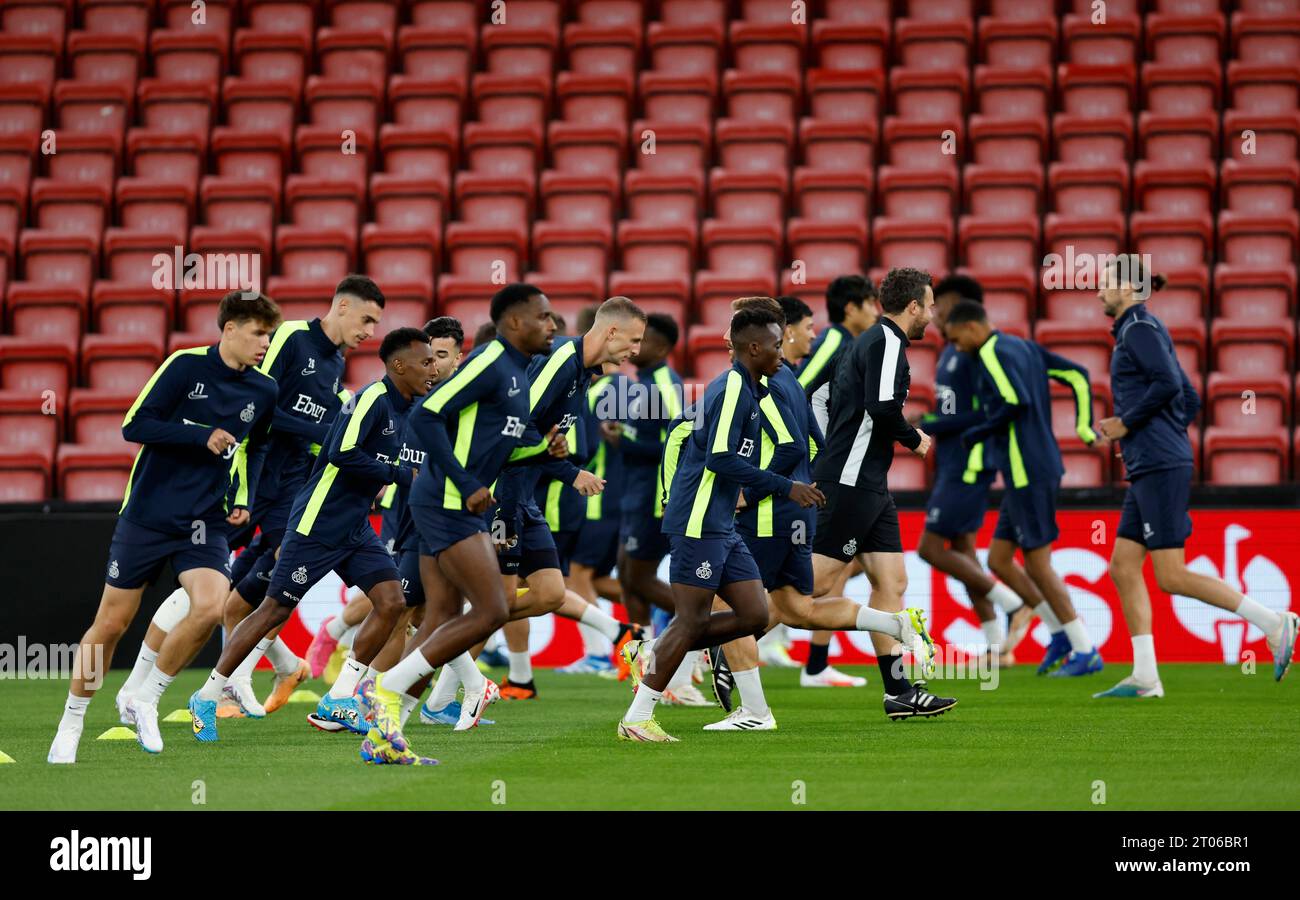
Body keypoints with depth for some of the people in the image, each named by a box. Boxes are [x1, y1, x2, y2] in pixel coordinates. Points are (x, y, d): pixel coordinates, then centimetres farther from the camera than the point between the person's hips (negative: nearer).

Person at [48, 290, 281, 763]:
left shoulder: (263, 392, 4)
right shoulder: (186, 366, -11)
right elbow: (134, 426, -15)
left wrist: (246, 499, 10)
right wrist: (202, 437, -20)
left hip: (204, 524, 3)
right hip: (147, 516, -3)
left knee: (210, 606, -22)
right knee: (111, 623, 2)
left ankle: (145, 701, -1)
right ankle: (71, 724, 20)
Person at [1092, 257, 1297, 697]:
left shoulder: (1140, 328, -7)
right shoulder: (1138, 332, 21)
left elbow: (1168, 383, -21)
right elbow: (1190, 401, 24)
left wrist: (1126, 423, -12)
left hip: (1160, 468, -10)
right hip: (1147, 469, 10)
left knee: (1171, 577, -11)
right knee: (1123, 567, 5)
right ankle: (1144, 677, 2)